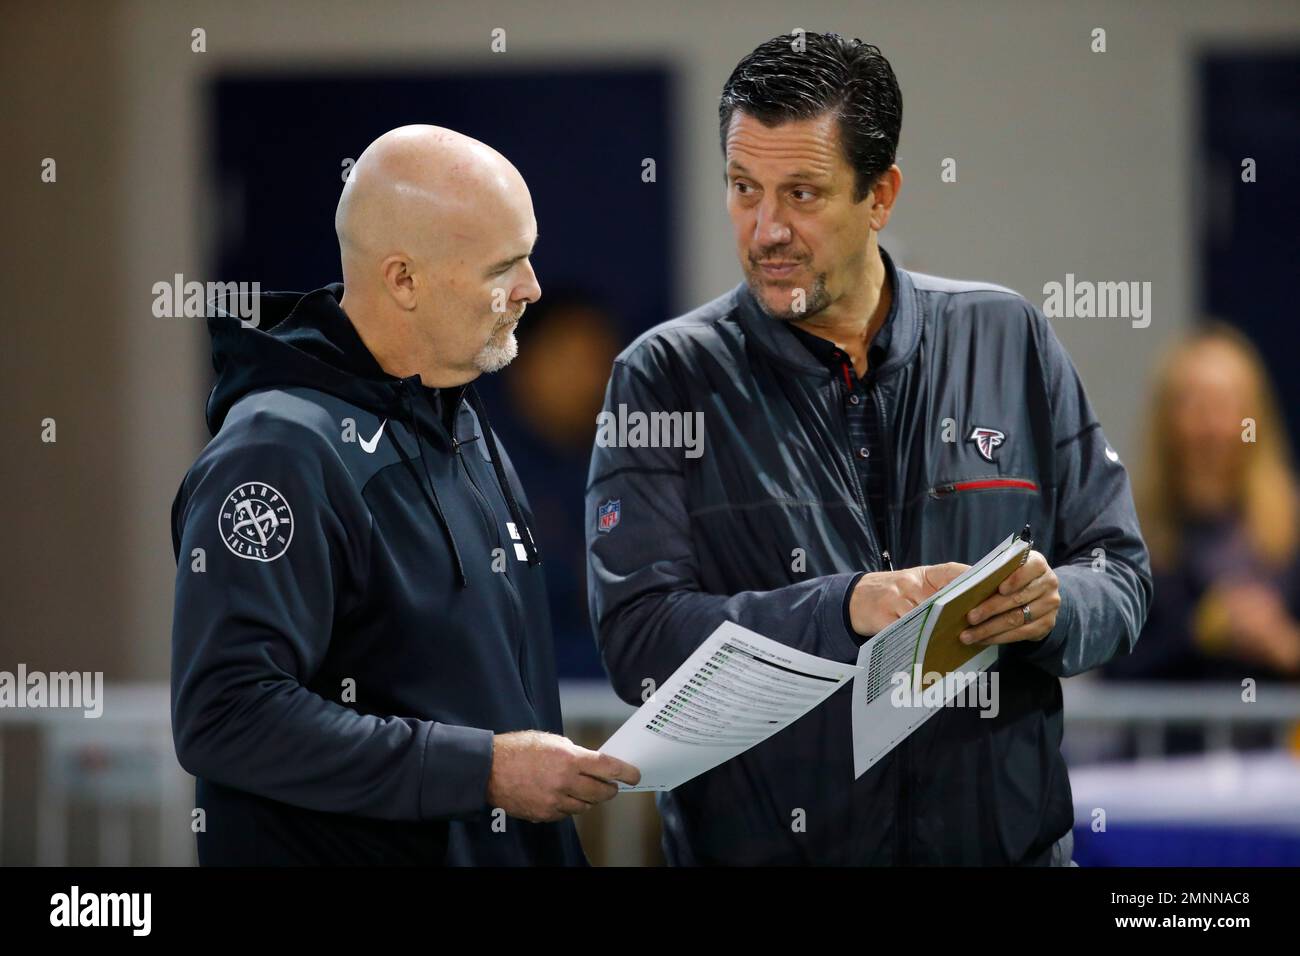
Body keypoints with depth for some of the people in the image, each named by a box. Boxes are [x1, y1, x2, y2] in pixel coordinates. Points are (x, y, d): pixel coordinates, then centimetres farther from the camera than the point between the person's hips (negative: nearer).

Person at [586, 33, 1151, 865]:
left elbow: (1121, 576, 5)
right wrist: (844, 611, -26)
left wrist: (1054, 607, -18)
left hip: (1004, 836, 2)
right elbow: (639, 639, -14)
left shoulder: (1008, 341, 3)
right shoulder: (668, 377, -4)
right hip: (762, 843, -2)